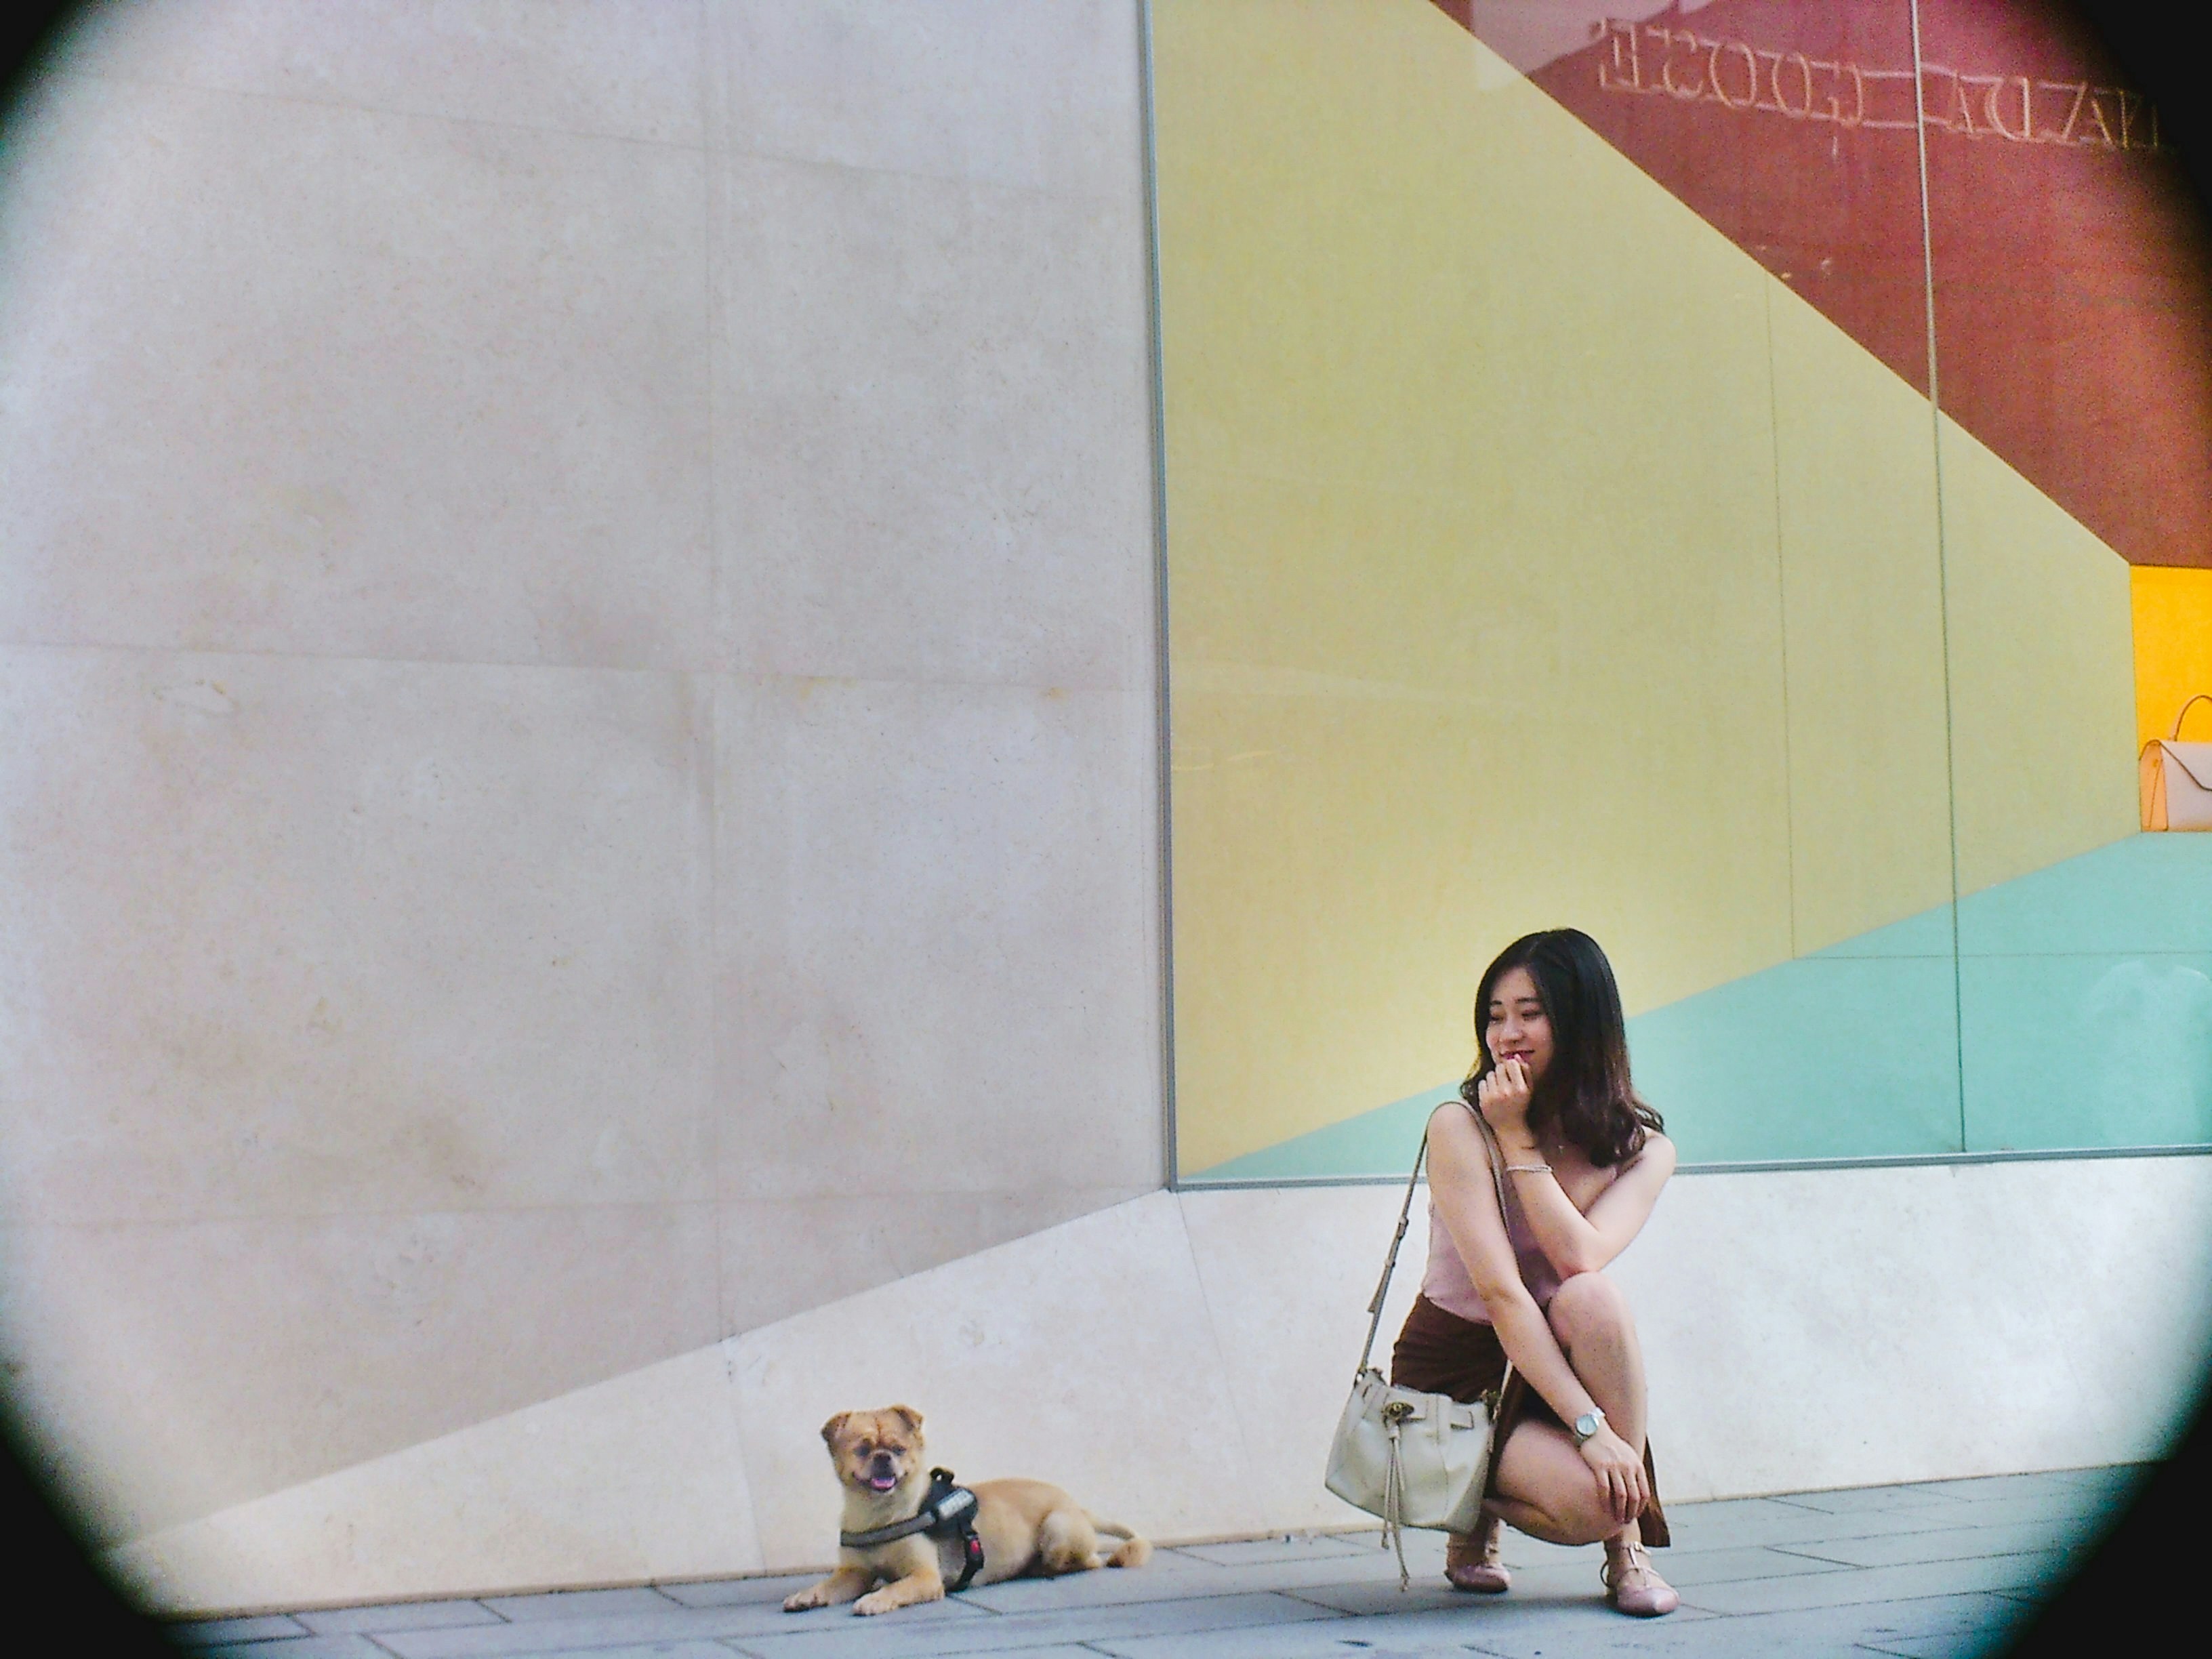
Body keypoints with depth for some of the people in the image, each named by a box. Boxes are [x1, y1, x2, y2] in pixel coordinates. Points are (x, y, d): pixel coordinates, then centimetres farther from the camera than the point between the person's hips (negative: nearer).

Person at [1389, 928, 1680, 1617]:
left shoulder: (1643, 1150, -4)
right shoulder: (1460, 1126, -15)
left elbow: (1579, 1260, -24)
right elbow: (1500, 1292, -24)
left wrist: (1519, 1140, -21)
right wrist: (1590, 1427, -31)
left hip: (1552, 1365, 4)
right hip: (1454, 1377, -4)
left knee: (1592, 1297, -33)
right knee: (1589, 1501, -32)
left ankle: (1629, 1546, -16)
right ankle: (1476, 1510, 4)